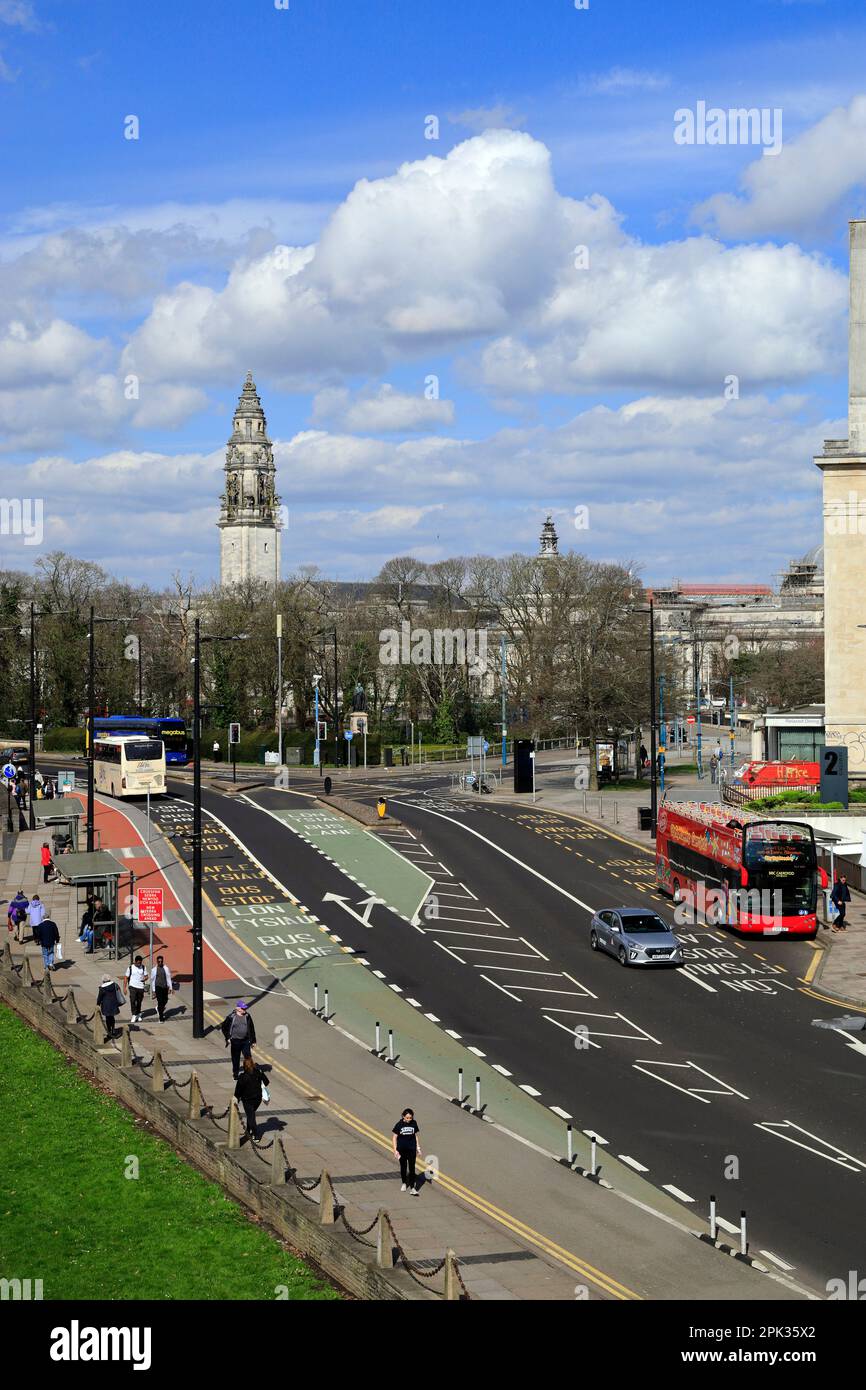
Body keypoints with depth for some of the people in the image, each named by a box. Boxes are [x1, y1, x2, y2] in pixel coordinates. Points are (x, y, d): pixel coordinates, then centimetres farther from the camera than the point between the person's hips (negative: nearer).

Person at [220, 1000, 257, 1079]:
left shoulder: (247, 1016, 1)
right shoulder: (231, 1017, -8)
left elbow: (251, 1028, 10)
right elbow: (224, 1027, 3)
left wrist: (252, 1040, 11)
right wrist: (227, 1038, -1)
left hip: (246, 1041, 2)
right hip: (235, 1041, -2)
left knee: (248, 1056, -6)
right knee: (235, 1059, 9)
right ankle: (235, 1074, 24)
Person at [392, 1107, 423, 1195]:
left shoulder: (413, 1123, -4)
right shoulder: (399, 1125, -10)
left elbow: (416, 1136, 5)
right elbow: (395, 1137, -4)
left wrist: (418, 1148, 7)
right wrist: (395, 1150, -8)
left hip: (412, 1149, 0)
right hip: (402, 1150, 0)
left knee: (412, 1168, -3)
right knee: (403, 1167, 14)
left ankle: (412, 1188, -2)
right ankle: (404, 1183, 35)